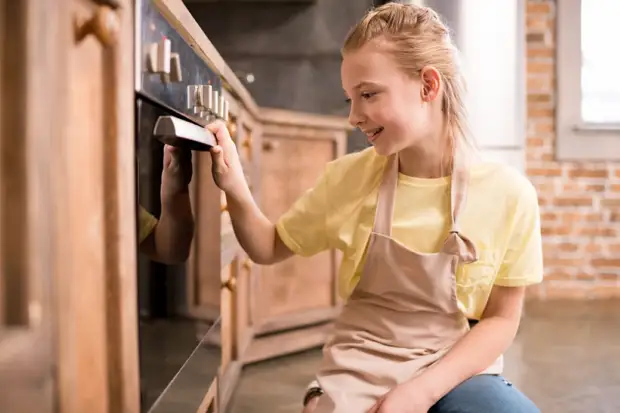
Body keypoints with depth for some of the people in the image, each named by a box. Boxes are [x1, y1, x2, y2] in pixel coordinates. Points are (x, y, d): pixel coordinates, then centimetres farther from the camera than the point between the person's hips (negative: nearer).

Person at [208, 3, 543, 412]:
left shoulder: (508, 193, -9)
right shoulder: (348, 178, -4)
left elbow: (500, 318, -3)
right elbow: (269, 248, 8)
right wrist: (236, 189, -12)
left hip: (456, 373, 0)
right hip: (359, 373, 0)